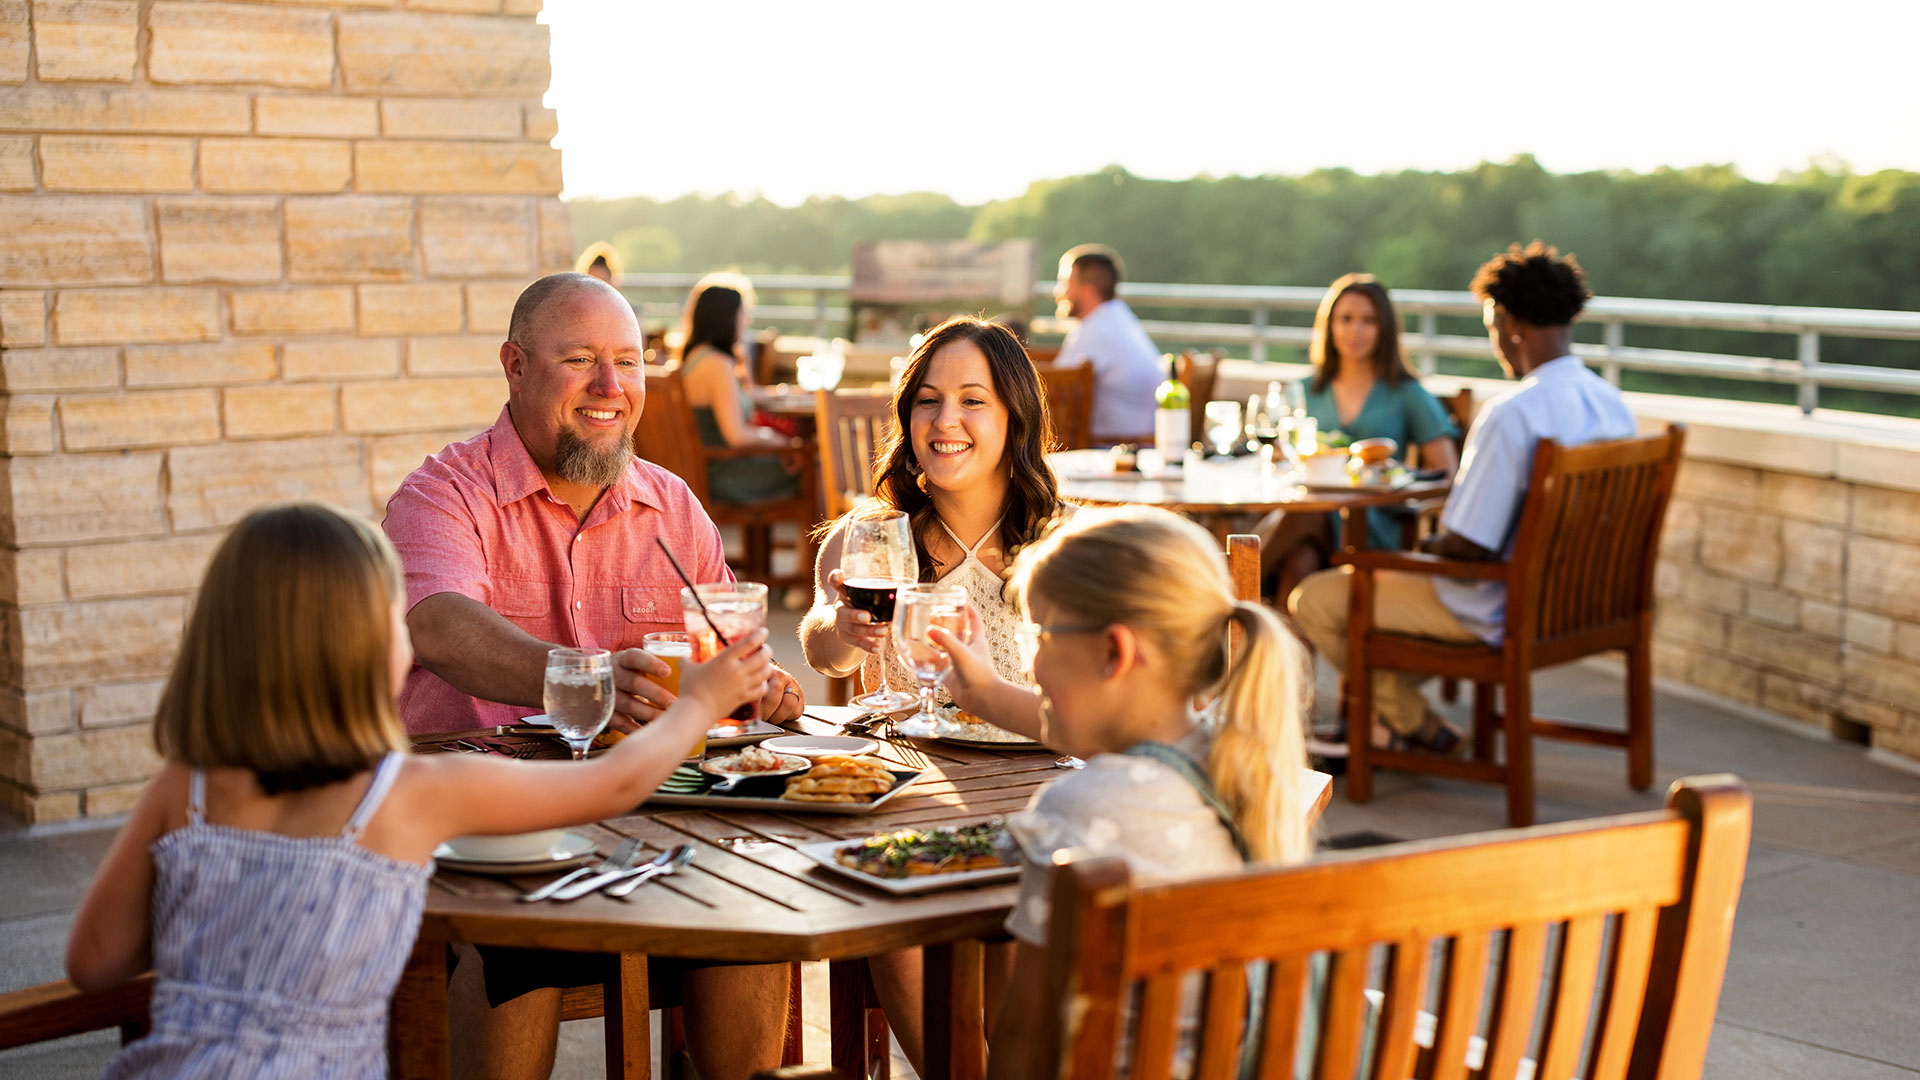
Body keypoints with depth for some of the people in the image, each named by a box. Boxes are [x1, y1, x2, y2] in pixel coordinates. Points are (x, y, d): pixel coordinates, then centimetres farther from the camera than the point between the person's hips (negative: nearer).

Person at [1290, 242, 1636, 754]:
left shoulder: (1511, 414, -28)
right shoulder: (1613, 403, 0)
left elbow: (1467, 546, -27)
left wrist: (1430, 545, -3)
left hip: (1501, 612, -10)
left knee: (1312, 600, 1)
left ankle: (1419, 725, 15)